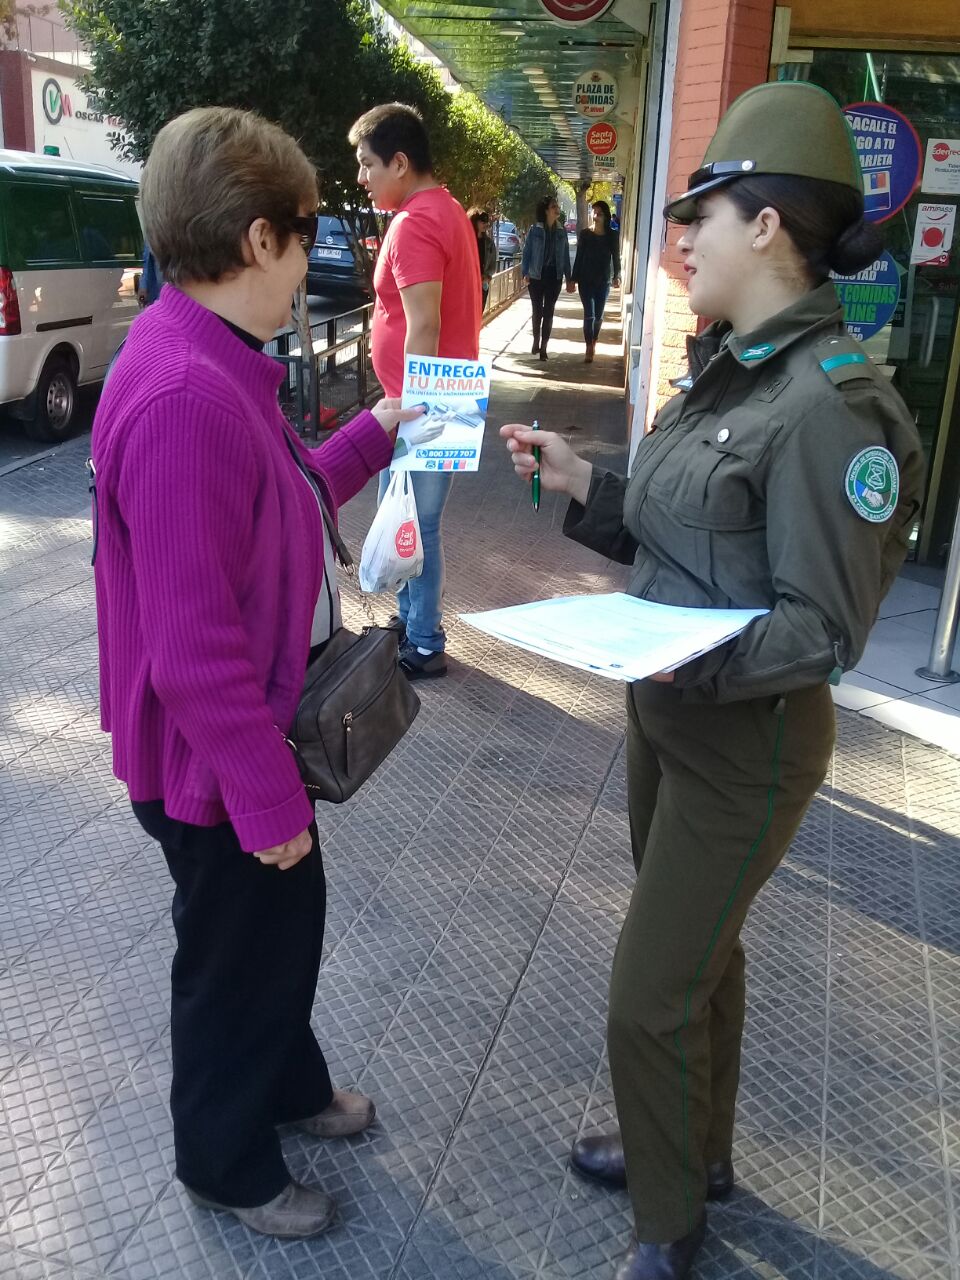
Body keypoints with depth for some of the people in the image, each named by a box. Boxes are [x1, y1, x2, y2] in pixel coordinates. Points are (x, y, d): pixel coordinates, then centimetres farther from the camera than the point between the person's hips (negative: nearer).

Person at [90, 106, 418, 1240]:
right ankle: (226, 1166, 41)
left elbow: (281, 504, 17)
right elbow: (193, 646, -30)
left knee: (285, 923, 27)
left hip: (253, 731, 9)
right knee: (236, 956, 14)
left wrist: (375, 435, 20)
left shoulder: (210, 364, 2)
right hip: (215, 764, -9)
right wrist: (268, 797, -21)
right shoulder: (185, 396, -31)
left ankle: (288, 1085, 53)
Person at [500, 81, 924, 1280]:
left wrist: (693, 657, -34)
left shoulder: (829, 401, -23)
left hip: (748, 742, -8)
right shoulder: (727, 365, 4)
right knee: (697, 949, 24)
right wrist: (581, 484, 0)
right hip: (665, 711, 8)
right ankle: (693, 1148, 47)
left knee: (651, 994, 4)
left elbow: (827, 628, -21)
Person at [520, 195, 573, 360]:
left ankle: (543, 347, 7)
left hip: (554, 276, 2)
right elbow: (526, 252, -3)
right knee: (537, 311, 8)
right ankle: (536, 341, 28)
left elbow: (565, 256, 6)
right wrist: (525, 274, -12)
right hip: (537, 276, -2)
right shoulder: (535, 230, -6)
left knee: (548, 311, 2)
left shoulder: (561, 231, 3)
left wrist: (569, 278, 5)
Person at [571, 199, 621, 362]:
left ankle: (593, 343, 29)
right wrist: (574, 279, -1)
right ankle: (589, 349, -7)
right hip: (586, 280, -1)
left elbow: (616, 257, 3)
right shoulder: (585, 234, -1)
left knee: (598, 315, 9)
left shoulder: (612, 236, -1)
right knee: (589, 314, -7)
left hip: (603, 281, 1)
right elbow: (579, 257, 1)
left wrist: (616, 276, -8)